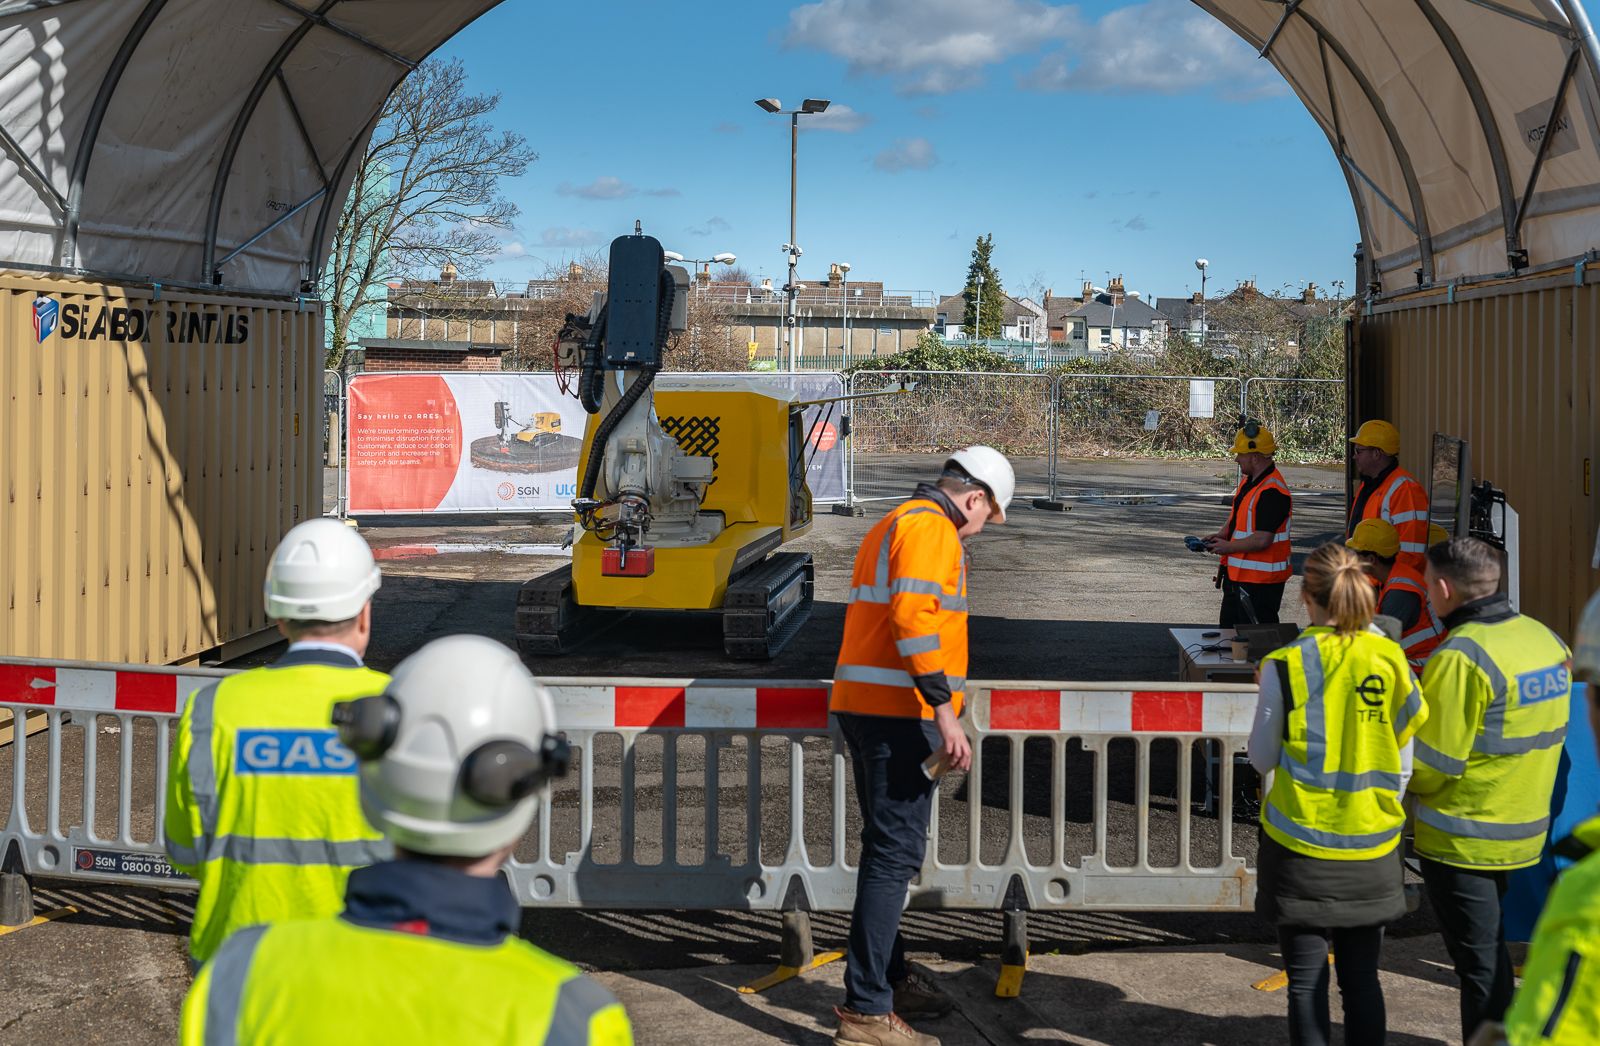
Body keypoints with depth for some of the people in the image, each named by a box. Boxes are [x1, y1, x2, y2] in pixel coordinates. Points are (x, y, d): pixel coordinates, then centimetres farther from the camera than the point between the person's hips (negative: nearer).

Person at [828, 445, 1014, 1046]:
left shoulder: (895, 523, 22)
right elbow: (914, 617, -23)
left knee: (889, 847, 19)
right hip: (899, 711, -10)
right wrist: (946, 712, -25)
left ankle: (889, 978, 31)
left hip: (863, 704, 10)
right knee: (895, 854, -10)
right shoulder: (931, 526, -10)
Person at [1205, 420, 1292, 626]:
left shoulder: (1272, 492, -23)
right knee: (1228, 629, 19)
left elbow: (1262, 540, -26)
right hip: (1237, 575, 10)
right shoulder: (1248, 480, 9)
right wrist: (1221, 535, 6)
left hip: (1260, 581, -10)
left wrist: (1228, 547, -14)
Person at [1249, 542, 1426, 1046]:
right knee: (1362, 980, 13)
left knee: (1307, 982, 6)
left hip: (1303, 845, -3)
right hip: (1372, 847, 3)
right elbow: (1404, 760, 3)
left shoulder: (1286, 665, -12)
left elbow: (1261, 757, -2)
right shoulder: (1391, 659, -3)